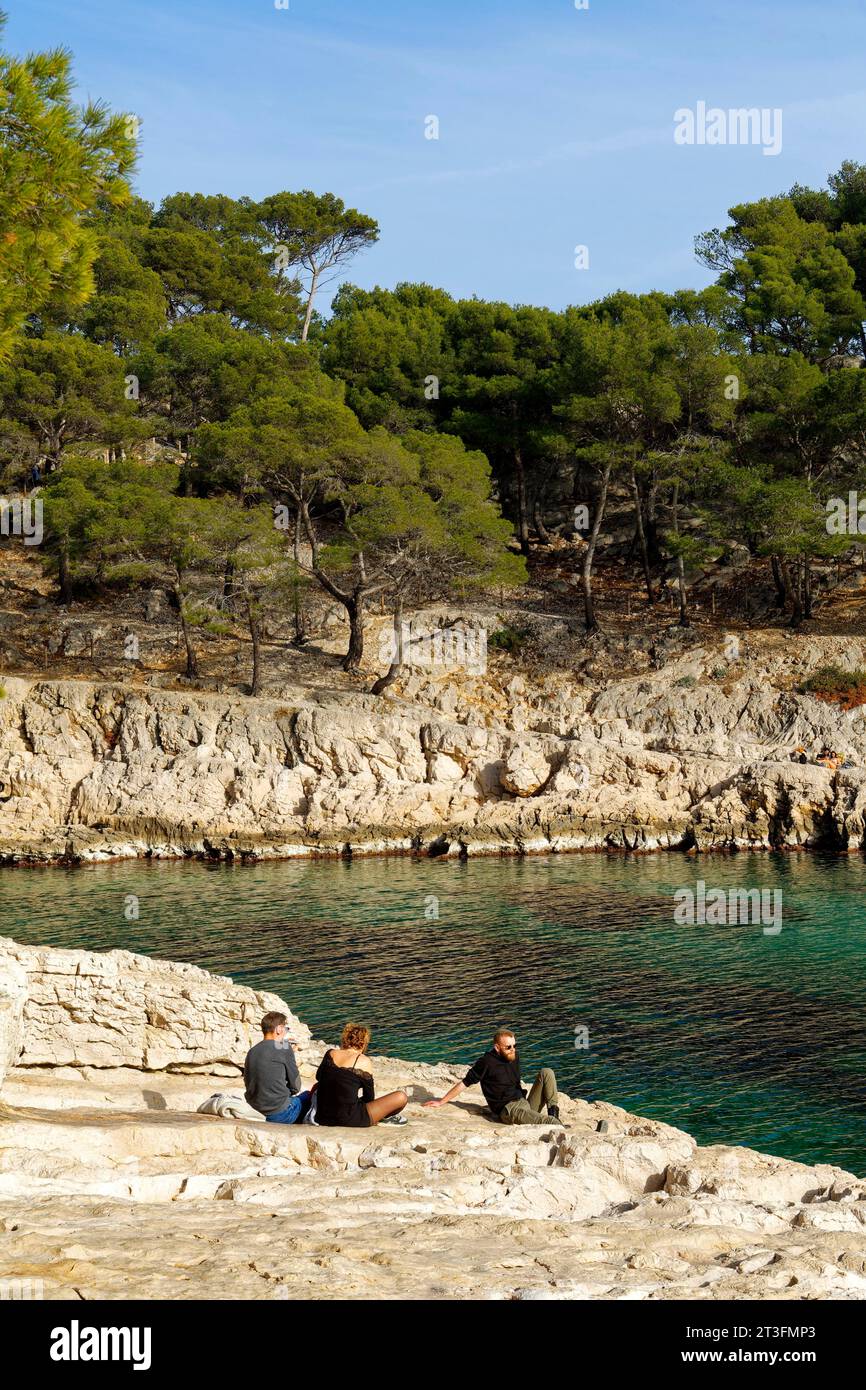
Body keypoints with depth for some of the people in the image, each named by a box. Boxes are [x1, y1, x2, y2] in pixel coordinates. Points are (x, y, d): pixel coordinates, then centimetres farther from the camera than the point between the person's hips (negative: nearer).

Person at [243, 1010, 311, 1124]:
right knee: (308, 1095, 20)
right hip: (279, 1114, -7)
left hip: (254, 1112, 7)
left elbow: (248, 1084, 15)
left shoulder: (251, 1052, 7)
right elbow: (295, 1086, -5)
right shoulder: (284, 1048, -10)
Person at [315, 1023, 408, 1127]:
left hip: (323, 1119, 6)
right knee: (401, 1097, -4)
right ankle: (383, 1118, 24)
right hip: (350, 1120, -6)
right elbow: (369, 1097, 3)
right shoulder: (363, 1061, -7)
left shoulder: (330, 1053, 6)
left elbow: (318, 1077, 26)